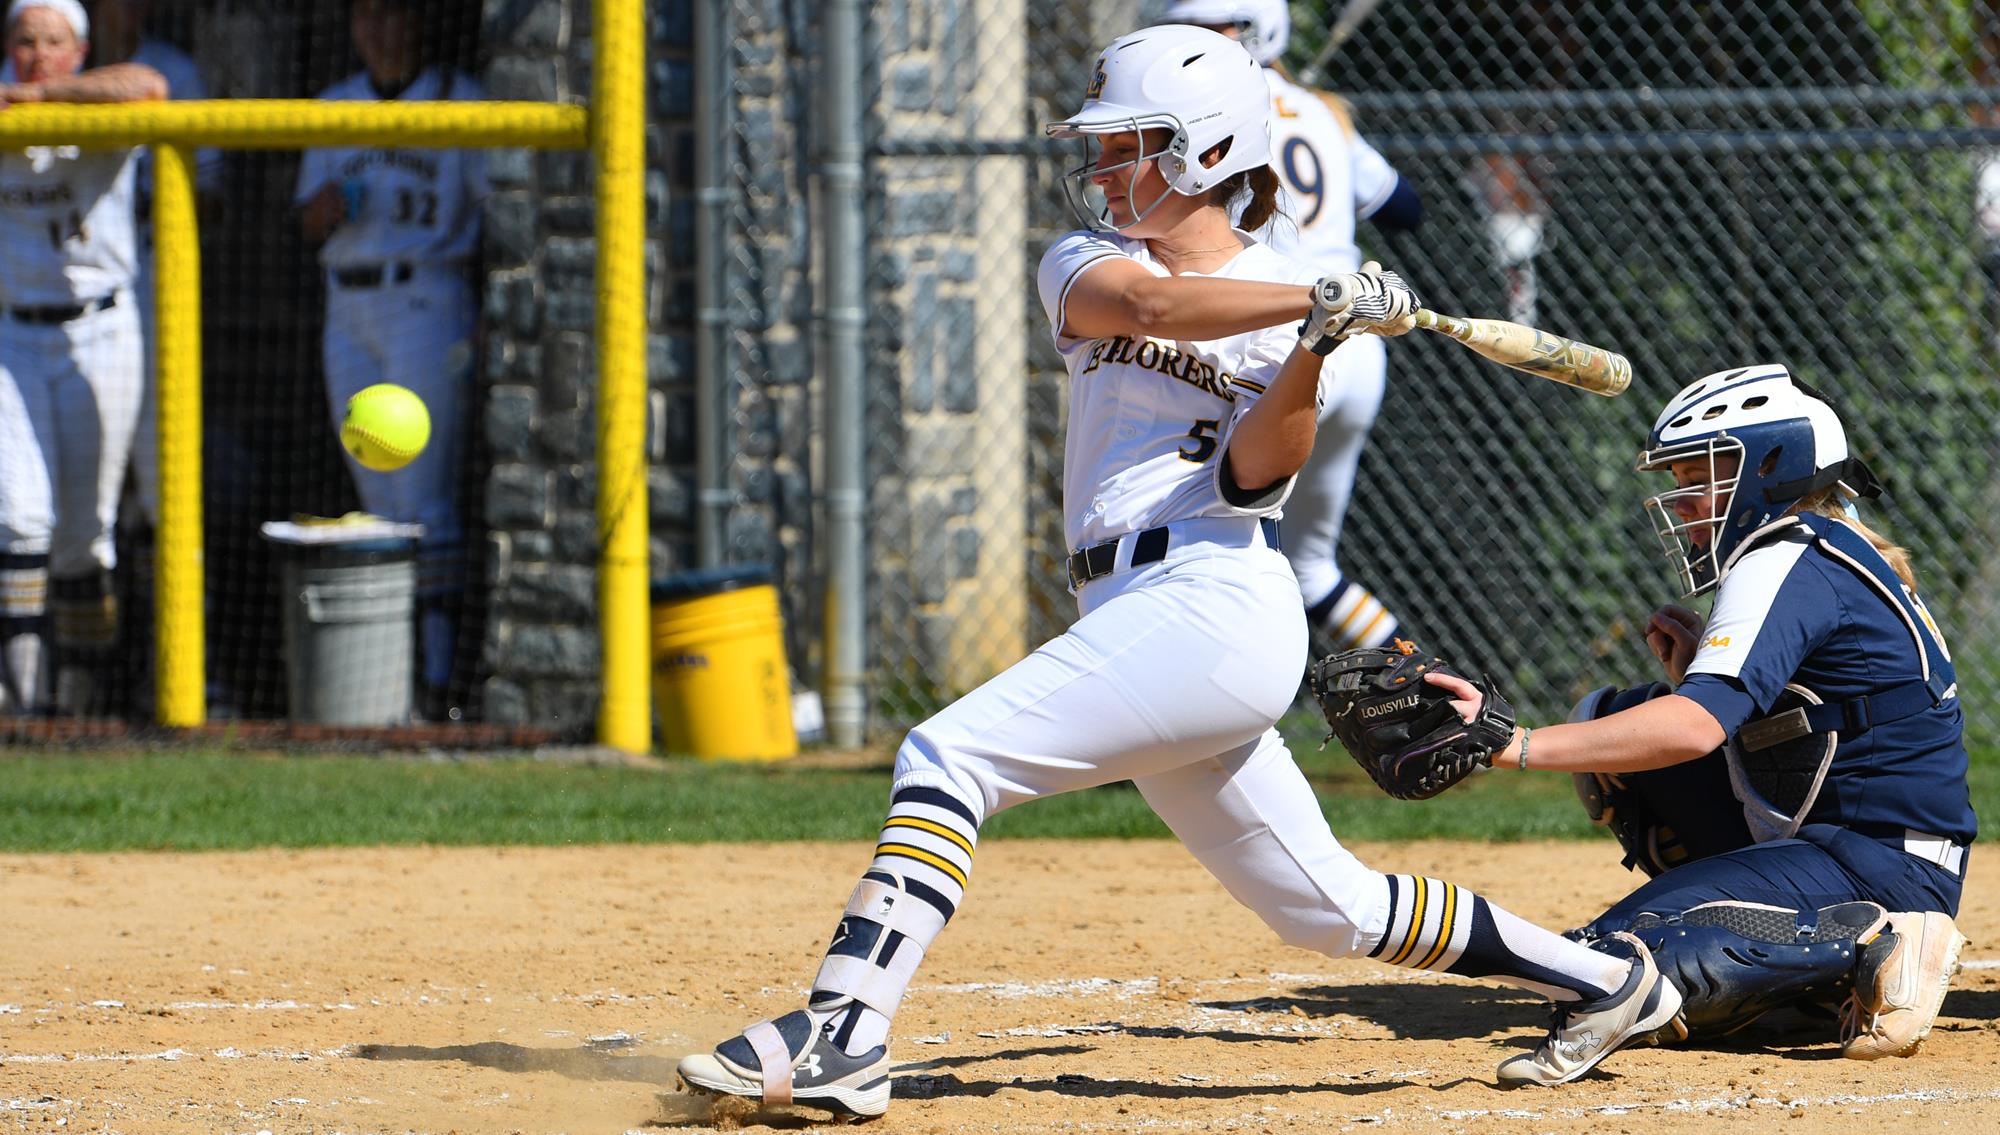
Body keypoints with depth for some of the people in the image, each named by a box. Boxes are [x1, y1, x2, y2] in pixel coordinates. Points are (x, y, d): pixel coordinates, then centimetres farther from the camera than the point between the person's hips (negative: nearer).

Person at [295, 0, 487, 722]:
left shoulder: (459, 102, -2)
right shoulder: (333, 109, 14)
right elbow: (309, 223, 14)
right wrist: (329, 205, -11)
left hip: (429, 304, -5)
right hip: (348, 312, 5)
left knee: (424, 503, -11)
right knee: (380, 504, 6)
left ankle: (438, 681, -14)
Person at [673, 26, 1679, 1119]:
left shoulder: (1292, 301, 1)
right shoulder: (1086, 259, 14)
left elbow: (1255, 475, -10)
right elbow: (1148, 308, -10)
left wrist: (1314, 349, -25)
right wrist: (1320, 300, -20)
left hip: (1213, 604, -7)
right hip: (1134, 614, 7)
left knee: (948, 754, -20)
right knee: (1330, 907, 11)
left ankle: (842, 1032, -28)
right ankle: (1605, 980, 22)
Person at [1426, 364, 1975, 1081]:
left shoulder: (1790, 563, -13)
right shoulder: (1833, 559, 19)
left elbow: (1694, 729, -27)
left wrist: (1515, 746, -32)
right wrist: (1696, 674, 1)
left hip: (1876, 863, -11)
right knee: (1607, 721, 14)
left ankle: (1870, 943, -16)